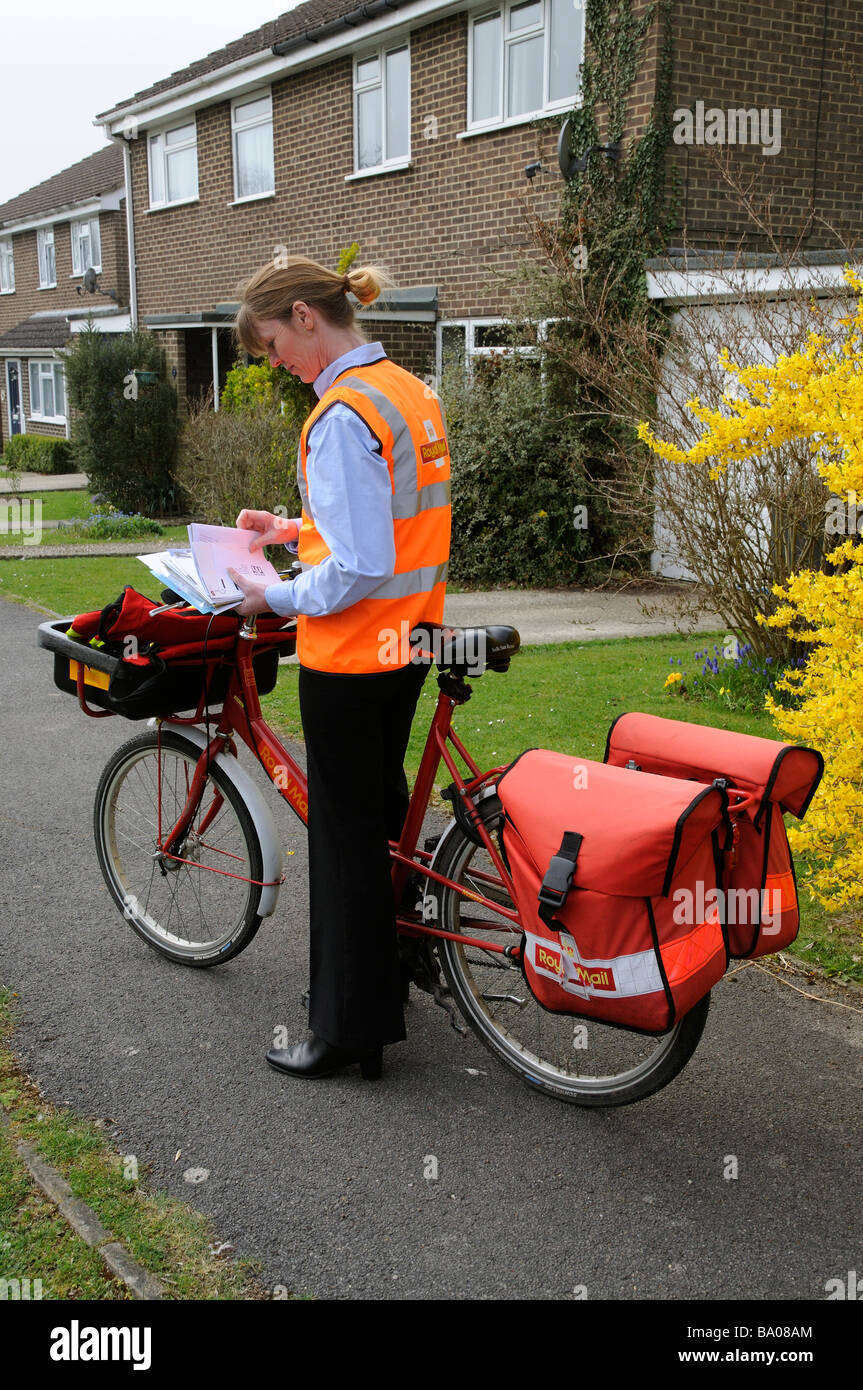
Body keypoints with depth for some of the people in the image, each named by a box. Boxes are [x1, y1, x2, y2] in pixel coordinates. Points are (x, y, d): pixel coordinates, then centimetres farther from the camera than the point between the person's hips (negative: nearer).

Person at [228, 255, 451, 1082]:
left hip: (350, 654, -9)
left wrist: (278, 597, -11)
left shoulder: (343, 414, -20)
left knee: (343, 835, 2)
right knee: (381, 806, 22)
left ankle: (348, 1029, 15)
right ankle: (389, 967, 38)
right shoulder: (410, 392, 9)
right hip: (407, 642, 9)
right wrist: (298, 530, 13)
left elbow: (358, 570, -25)